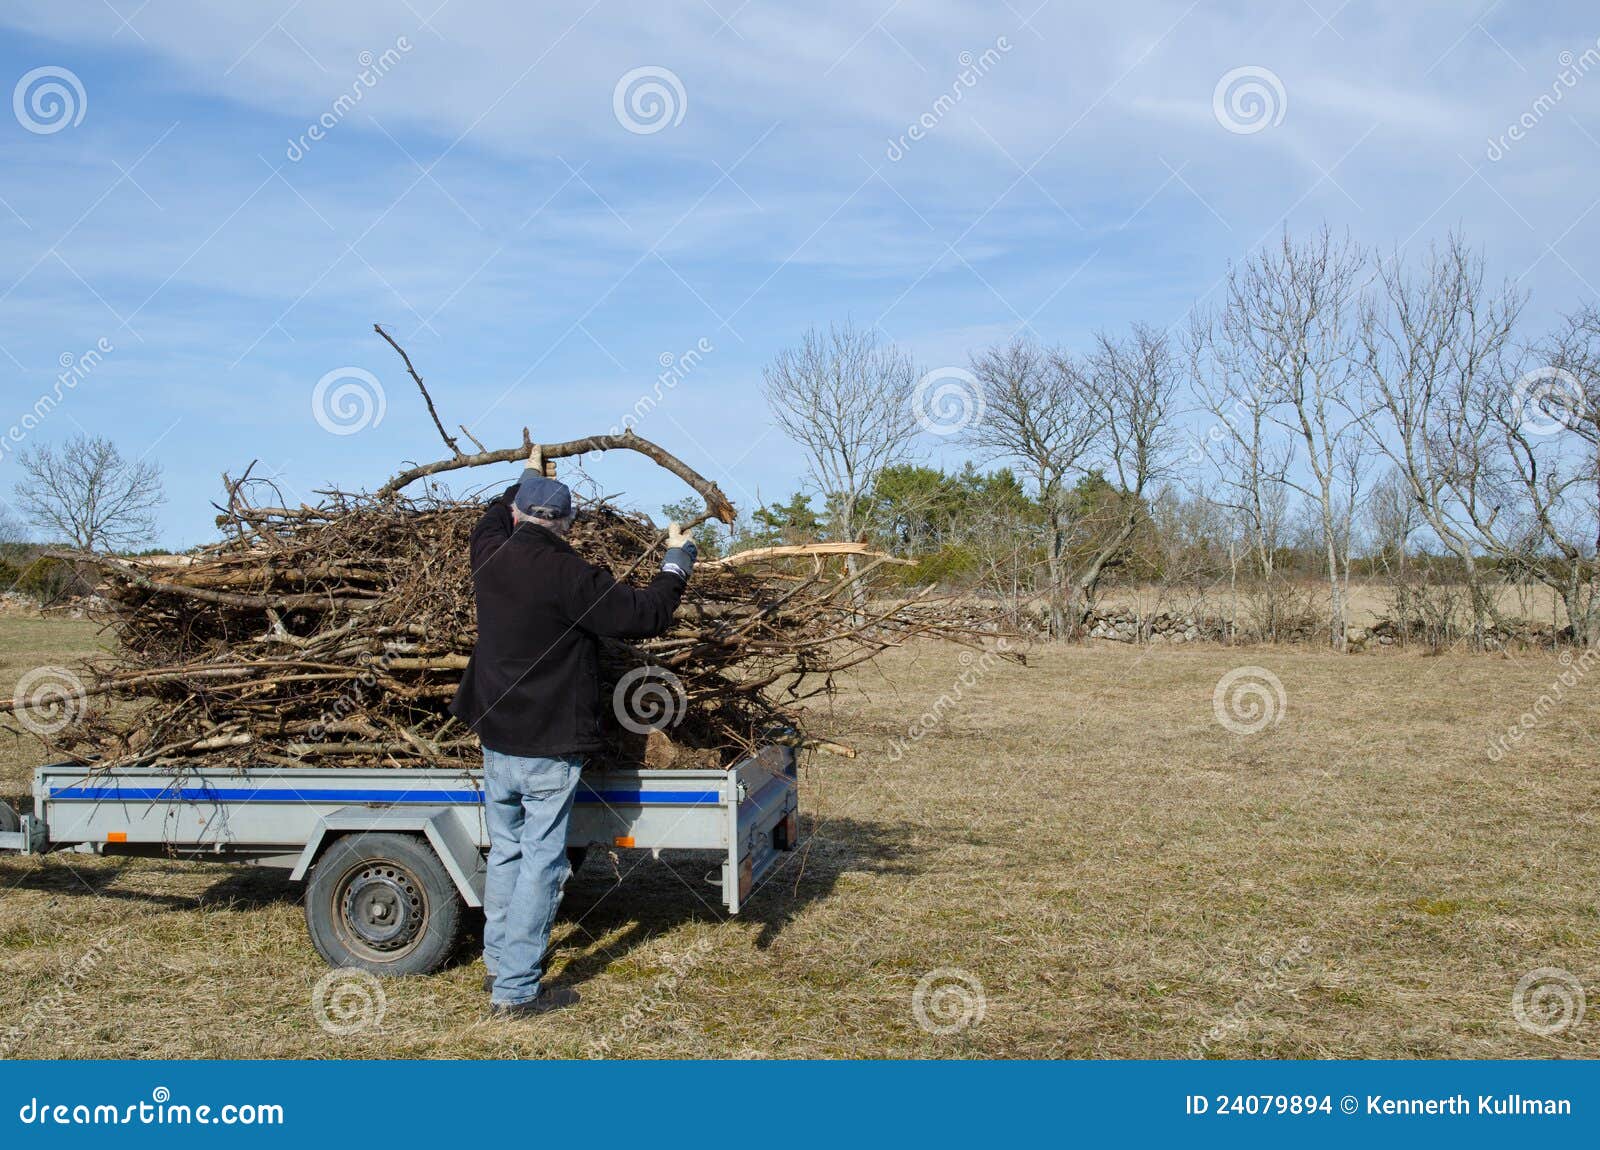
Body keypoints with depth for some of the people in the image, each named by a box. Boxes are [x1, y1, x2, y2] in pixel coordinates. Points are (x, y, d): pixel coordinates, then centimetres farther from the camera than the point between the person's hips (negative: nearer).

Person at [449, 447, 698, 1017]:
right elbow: (645, 616, -15)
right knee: (541, 863, 0)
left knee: (505, 852, 19)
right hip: (550, 749, -7)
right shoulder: (568, 574, -18)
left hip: (496, 740, 7)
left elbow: (495, 517, 26)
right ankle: (516, 988, 3)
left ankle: (498, 962, 30)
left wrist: (528, 476, 42)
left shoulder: (491, 557, 1)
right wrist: (677, 559, -1)